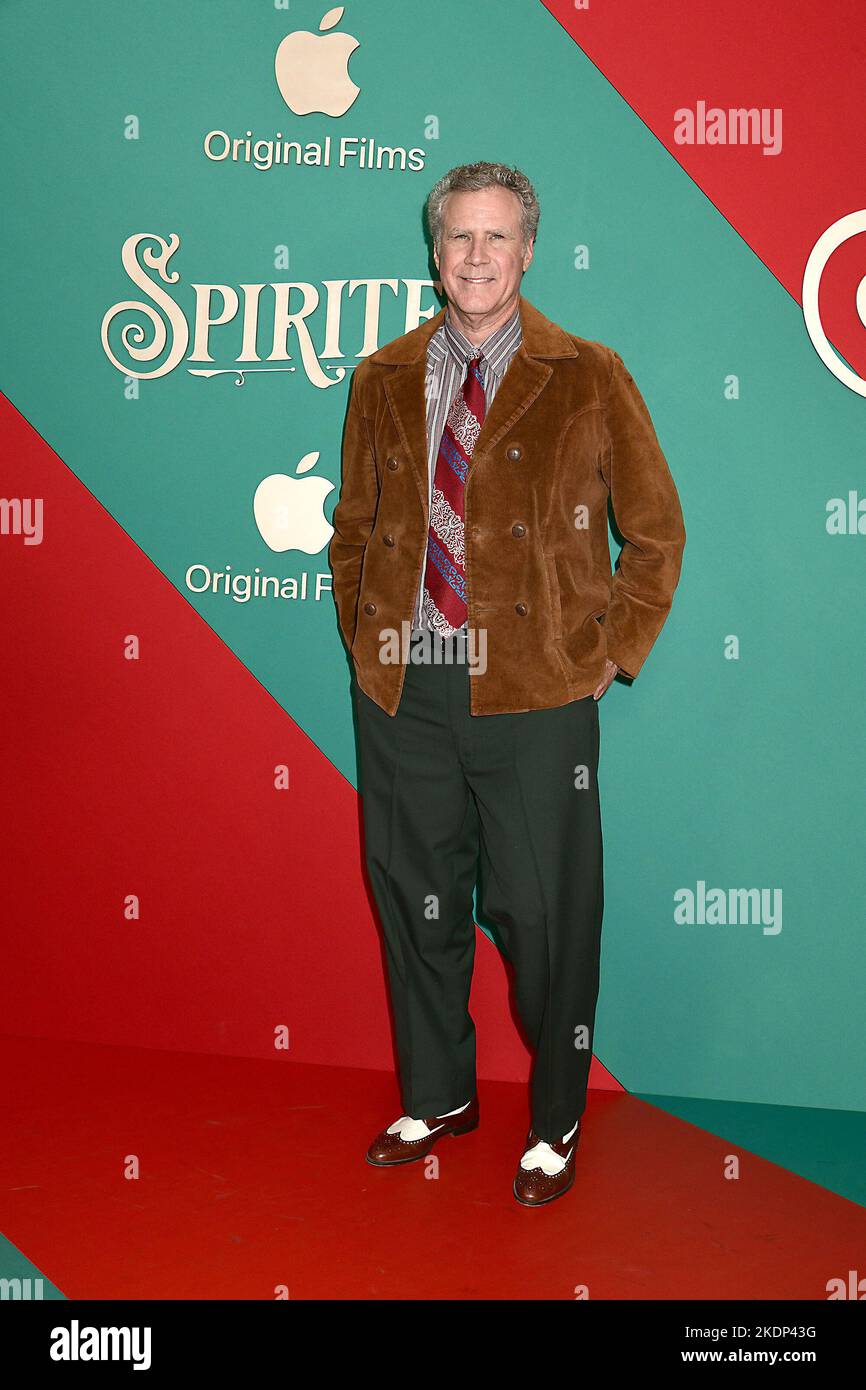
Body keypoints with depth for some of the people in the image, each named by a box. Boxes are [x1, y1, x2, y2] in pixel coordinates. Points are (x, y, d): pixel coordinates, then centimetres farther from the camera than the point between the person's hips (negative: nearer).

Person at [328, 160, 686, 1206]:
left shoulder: (588, 379, -1)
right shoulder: (381, 382, 9)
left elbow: (656, 532, 2)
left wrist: (610, 656, -4)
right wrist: (363, 641, 9)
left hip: (535, 696, -3)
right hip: (401, 689, 4)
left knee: (543, 911, 3)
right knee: (414, 896, 14)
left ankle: (555, 1121, 25)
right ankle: (436, 1096, 35)